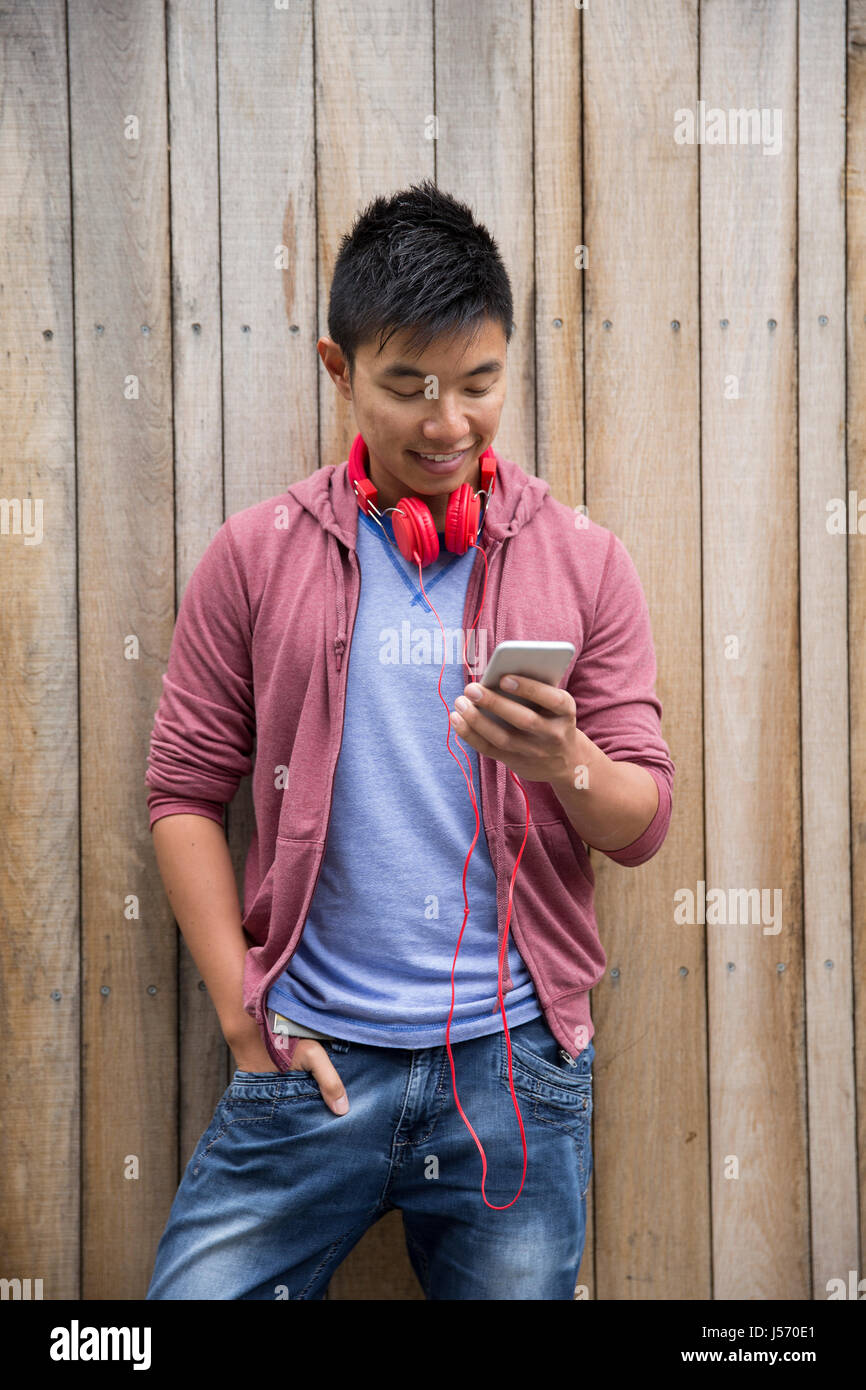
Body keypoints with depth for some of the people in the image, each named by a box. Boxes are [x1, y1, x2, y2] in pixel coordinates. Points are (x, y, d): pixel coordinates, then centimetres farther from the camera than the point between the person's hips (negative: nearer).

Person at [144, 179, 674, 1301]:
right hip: (310, 1058, 0)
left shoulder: (583, 563, 4)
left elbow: (644, 823, 3)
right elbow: (185, 788, 3)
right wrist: (245, 1017, -3)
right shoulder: (256, 555, 2)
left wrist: (565, 763, -20)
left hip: (516, 1068, 1)